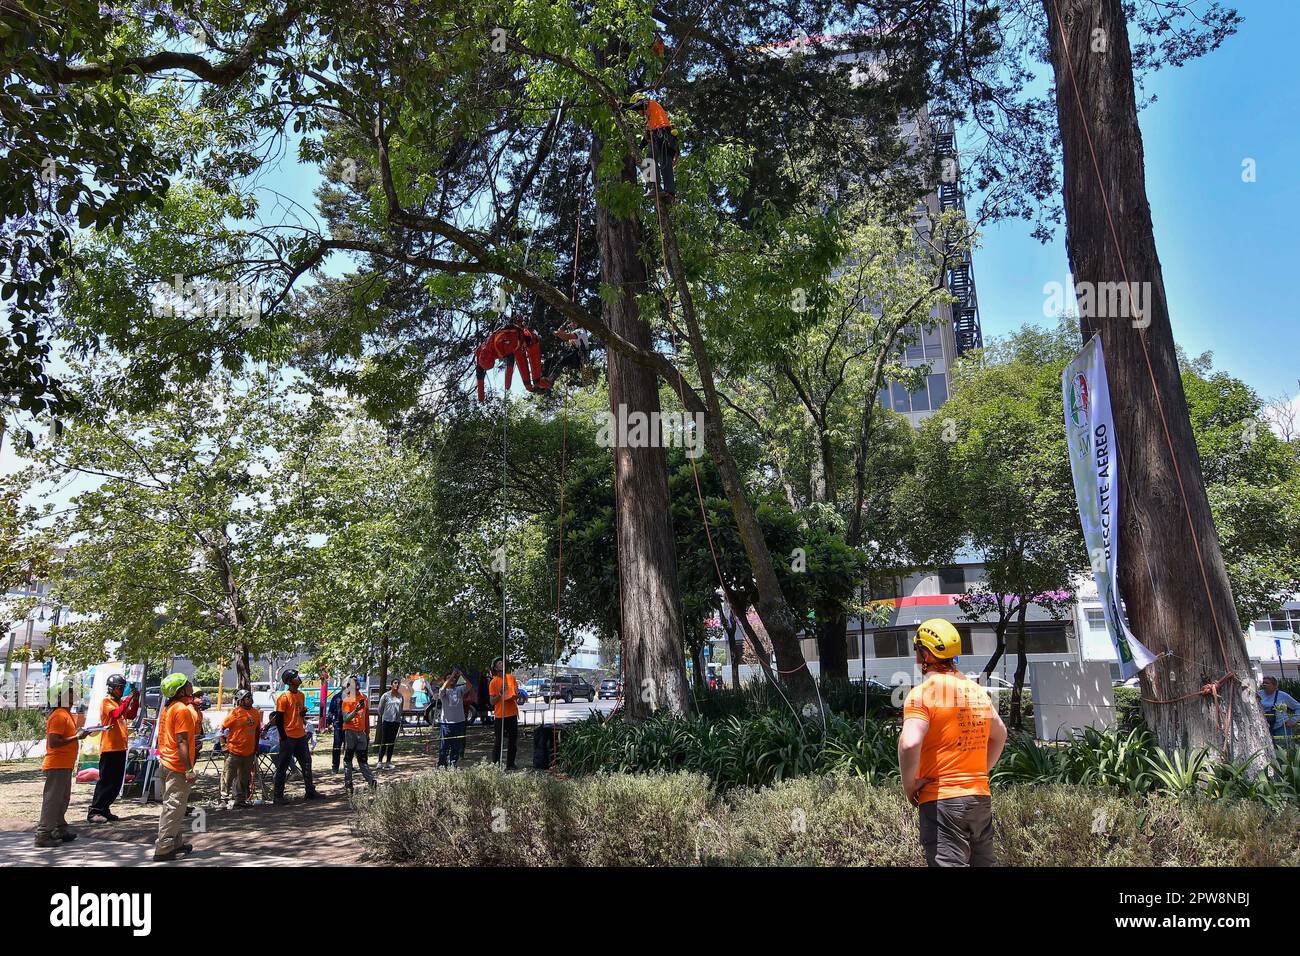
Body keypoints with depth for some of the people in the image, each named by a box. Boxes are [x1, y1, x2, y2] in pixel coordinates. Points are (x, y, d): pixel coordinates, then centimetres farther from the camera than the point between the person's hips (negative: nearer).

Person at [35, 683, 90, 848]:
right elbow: (53, 742, -23)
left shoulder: (67, 714, 14)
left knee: (63, 799, 16)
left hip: (65, 765, 10)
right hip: (57, 765, -10)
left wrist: (79, 733, 7)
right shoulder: (59, 716, -17)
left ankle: (60, 830, 25)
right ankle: (43, 835, 0)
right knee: (52, 800, -5)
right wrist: (77, 737, -20)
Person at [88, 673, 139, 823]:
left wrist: (136, 699, -1)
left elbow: (131, 715, 9)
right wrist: (129, 698, -25)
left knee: (117, 782, 11)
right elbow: (116, 714, -25)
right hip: (109, 748, -8)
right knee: (105, 781, -7)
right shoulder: (106, 701, -8)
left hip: (120, 747, 8)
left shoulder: (121, 702, 16)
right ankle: (94, 812, -3)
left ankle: (104, 809, 18)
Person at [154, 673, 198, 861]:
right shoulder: (182, 709, -17)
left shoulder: (167, 708, 12)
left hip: (166, 763, 10)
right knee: (174, 808, -5)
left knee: (171, 807, 18)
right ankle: (163, 850, -2)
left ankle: (174, 844, 27)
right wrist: (189, 770, -22)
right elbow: (182, 741, -22)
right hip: (177, 768, -10)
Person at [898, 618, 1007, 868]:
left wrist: (909, 784, -13)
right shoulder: (977, 690, 9)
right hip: (981, 798, 7)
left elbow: (909, 743, -28)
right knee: (982, 862, 16)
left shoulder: (922, 693, -14)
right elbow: (1000, 734, 24)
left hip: (942, 800, -7)